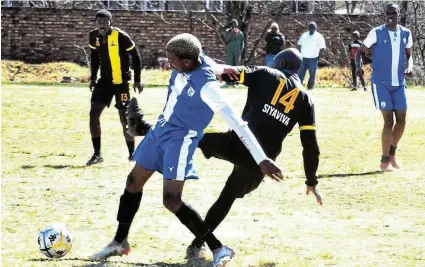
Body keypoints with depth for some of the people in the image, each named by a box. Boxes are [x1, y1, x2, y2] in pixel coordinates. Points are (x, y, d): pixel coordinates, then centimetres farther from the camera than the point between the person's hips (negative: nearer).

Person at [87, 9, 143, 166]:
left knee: (124, 118, -3)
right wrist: (93, 78, 13)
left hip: (121, 82, -5)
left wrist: (137, 80, -6)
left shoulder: (121, 36, -18)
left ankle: (132, 154, 13)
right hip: (104, 81, 5)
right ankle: (97, 154, 5)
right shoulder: (94, 37, -1)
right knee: (93, 114, -3)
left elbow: (135, 56, -8)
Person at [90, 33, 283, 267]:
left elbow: (236, 122, -33)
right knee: (133, 183, 17)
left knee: (171, 201, -15)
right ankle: (119, 242, 33)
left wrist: (261, 159, -36)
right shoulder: (188, 64, -10)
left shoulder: (206, 86, -31)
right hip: (159, 131, 8)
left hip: (180, 140, -8)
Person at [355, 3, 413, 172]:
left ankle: (392, 153, 26)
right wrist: (358, 66, -23)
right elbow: (360, 51, -3)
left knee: (401, 120, 4)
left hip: (399, 83, 5)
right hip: (381, 83, -5)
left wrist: (409, 67, -4)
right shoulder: (377, 33, -7)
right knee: (389, 120, -10)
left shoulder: (405, 34, 6)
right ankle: (385, 160, 1)